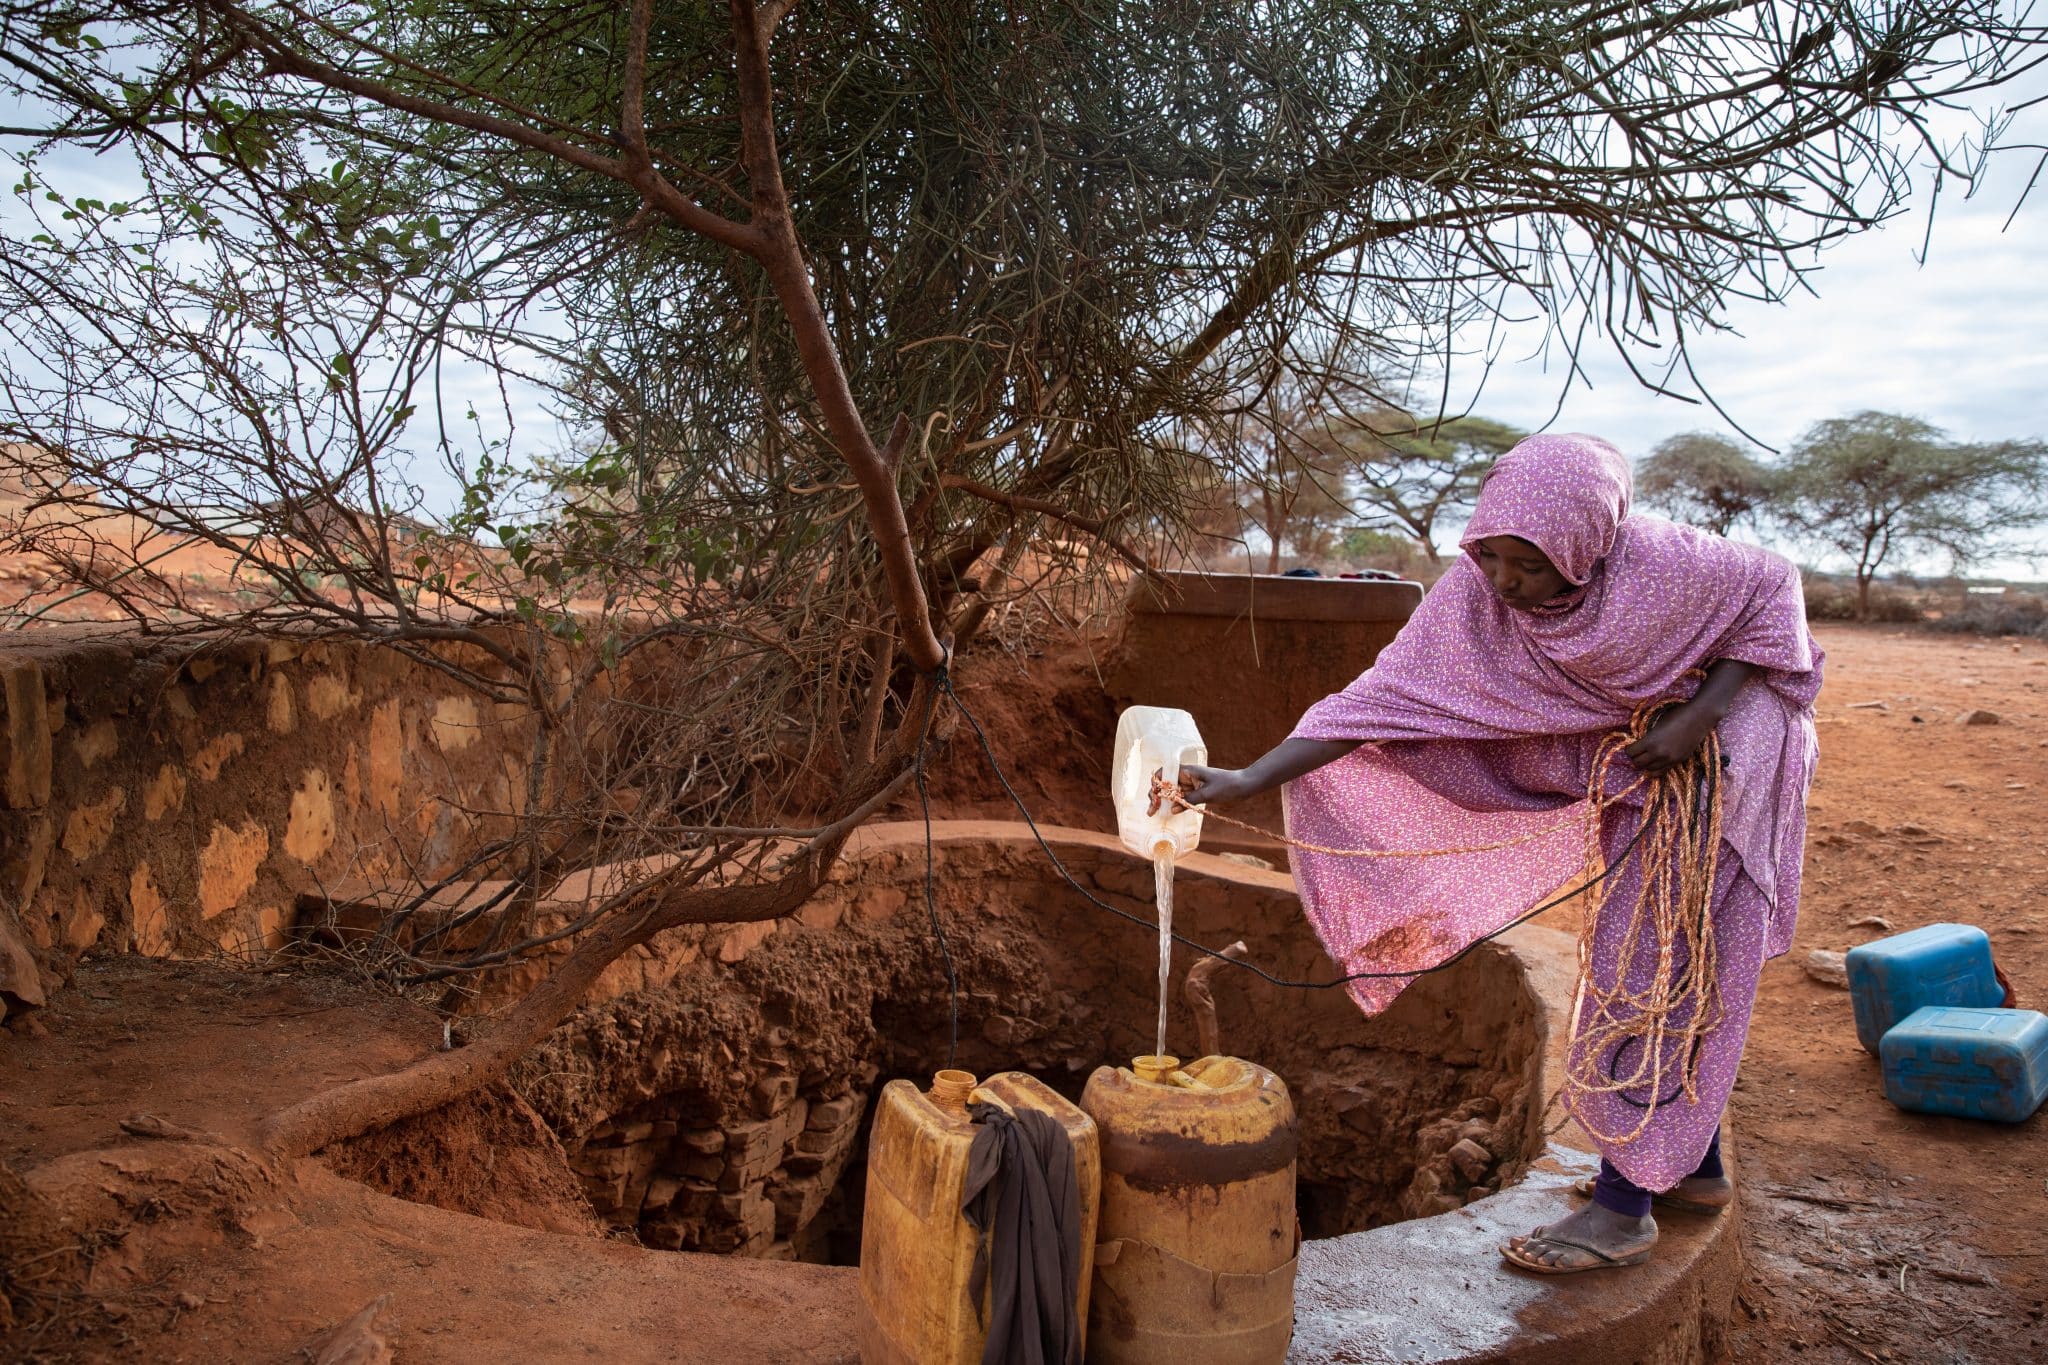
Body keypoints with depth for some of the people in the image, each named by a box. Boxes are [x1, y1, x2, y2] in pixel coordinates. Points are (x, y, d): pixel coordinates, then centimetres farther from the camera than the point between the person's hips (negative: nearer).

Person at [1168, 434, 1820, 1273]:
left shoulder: (1662, 564, -31)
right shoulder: (1474, 597, -22)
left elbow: (1774, 586, -13)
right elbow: (1383, 696, -27)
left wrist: (1701, 713, -26)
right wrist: (1247, 781, -36)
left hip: (1717, 760, -5)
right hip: (1635, 774, 6)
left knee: (1649, 968, -7)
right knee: (1668, 966, 16)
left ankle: (1624, 1204, 2)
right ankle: (1696, 1167, 33)